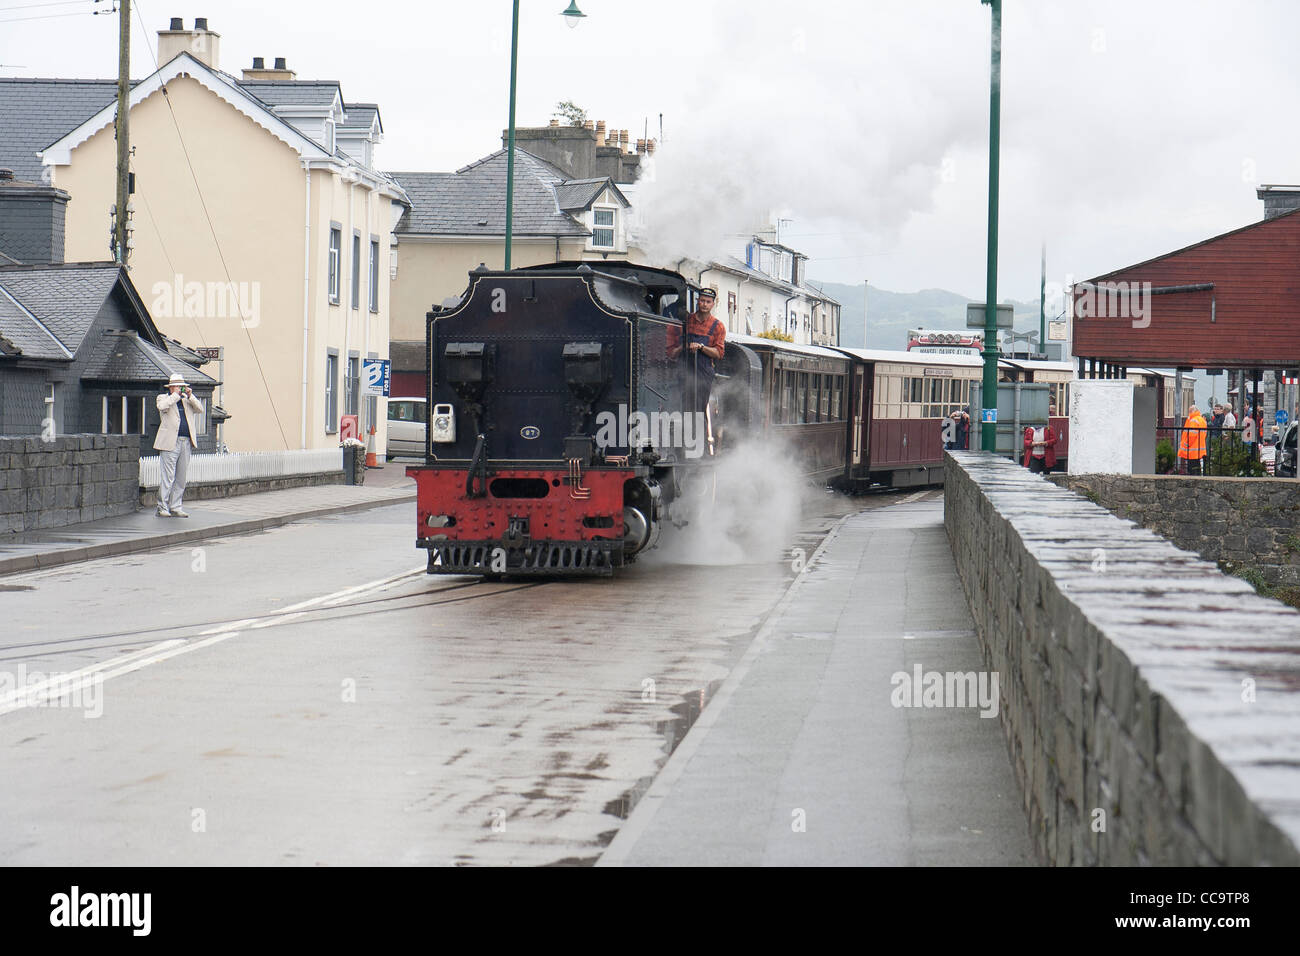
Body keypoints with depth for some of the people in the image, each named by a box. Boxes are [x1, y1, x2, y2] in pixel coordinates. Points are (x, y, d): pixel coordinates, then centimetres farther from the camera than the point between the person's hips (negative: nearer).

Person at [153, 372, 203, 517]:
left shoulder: (187, 401, 20)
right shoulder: (163, 398, 6)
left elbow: (200, 410, 8)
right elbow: (162, 407, -16)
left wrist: (190, 396, -1)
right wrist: (176, 395, -9)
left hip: (186, 443, 6)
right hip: (170, 443, -6)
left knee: (181, 478, 8)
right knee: (167, 477, -8)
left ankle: (175, 508, 13)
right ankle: (162, 508, -3)